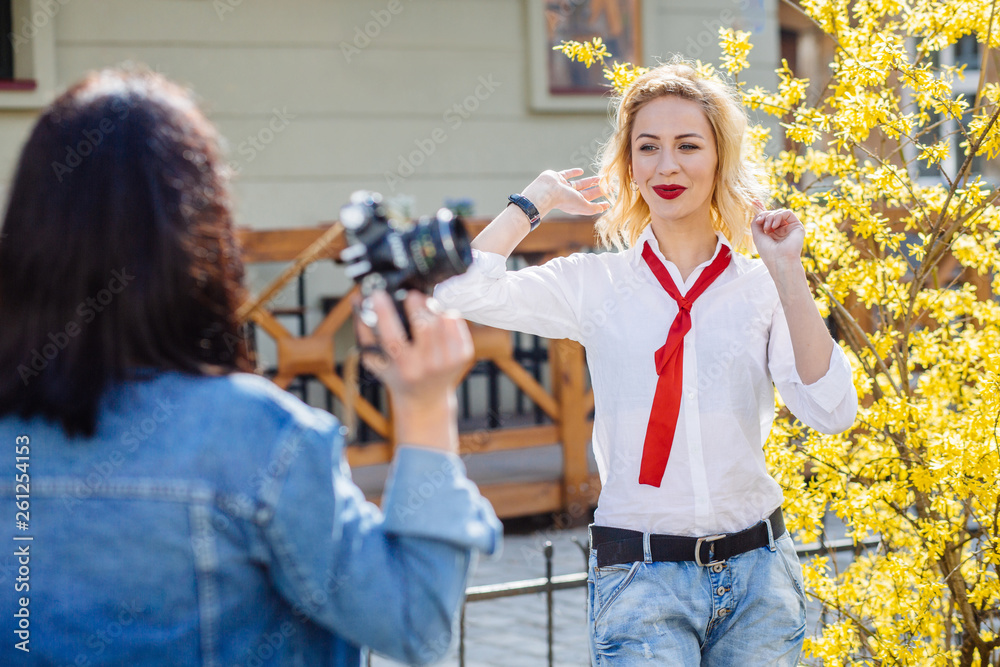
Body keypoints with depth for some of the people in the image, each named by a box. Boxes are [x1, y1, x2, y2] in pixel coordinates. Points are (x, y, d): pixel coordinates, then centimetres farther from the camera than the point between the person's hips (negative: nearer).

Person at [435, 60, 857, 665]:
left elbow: (832, 413, -9)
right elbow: (461, 291, -12)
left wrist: (787, 274, -12)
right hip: (642, 580, -1)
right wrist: (535, 201, 0)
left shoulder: (759, 286, 3)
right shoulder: (597, 285, 2)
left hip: (757, 573, 2)